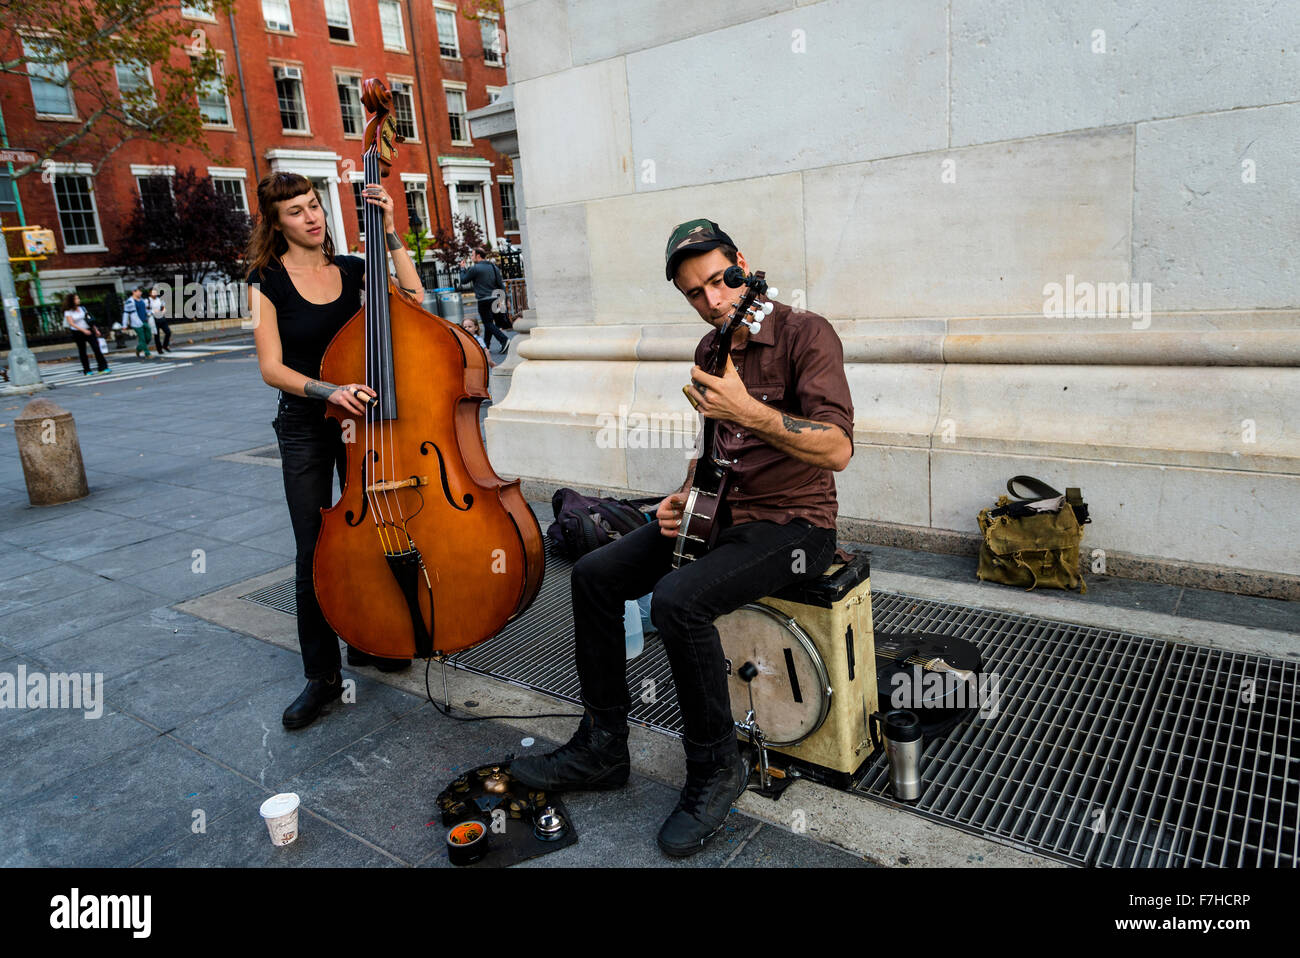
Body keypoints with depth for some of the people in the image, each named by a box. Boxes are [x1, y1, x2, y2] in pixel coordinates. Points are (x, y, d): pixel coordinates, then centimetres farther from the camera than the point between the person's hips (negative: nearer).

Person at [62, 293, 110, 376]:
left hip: (89, 330, 3)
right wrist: (83, 330, -24)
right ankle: (86, 370, 12)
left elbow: (89, 319, 15)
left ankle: (103, 367, -10)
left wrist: (95, 329, 12)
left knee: (96, 348, -9)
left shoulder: (82, 308, 10)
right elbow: (71, 323, -15)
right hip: (78, 333, -3)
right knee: (82, 351, 5)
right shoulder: (68, 312, -4)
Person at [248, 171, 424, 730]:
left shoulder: (351, 270, 4)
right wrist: (329, 391, -26)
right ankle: (321, 677, 12)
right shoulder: (267, 281, -4)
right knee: (314, 554, -2)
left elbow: (413, 298, -13)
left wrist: (389, 233, -14)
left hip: (361, 418, 3)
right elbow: (272, 368, -10)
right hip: (305, 428, -3)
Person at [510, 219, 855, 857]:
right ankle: (602, 749, 11)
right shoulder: (710, 350, 10)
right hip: (721, 512, 8)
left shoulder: (805, 333, -14)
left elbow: (837, 448, -26)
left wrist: (746, 409, -34)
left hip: (794, 524, -8)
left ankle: (715, 769, -6)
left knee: (679, 601, -31)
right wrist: (685, 497, 6)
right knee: (594, 573, -1)